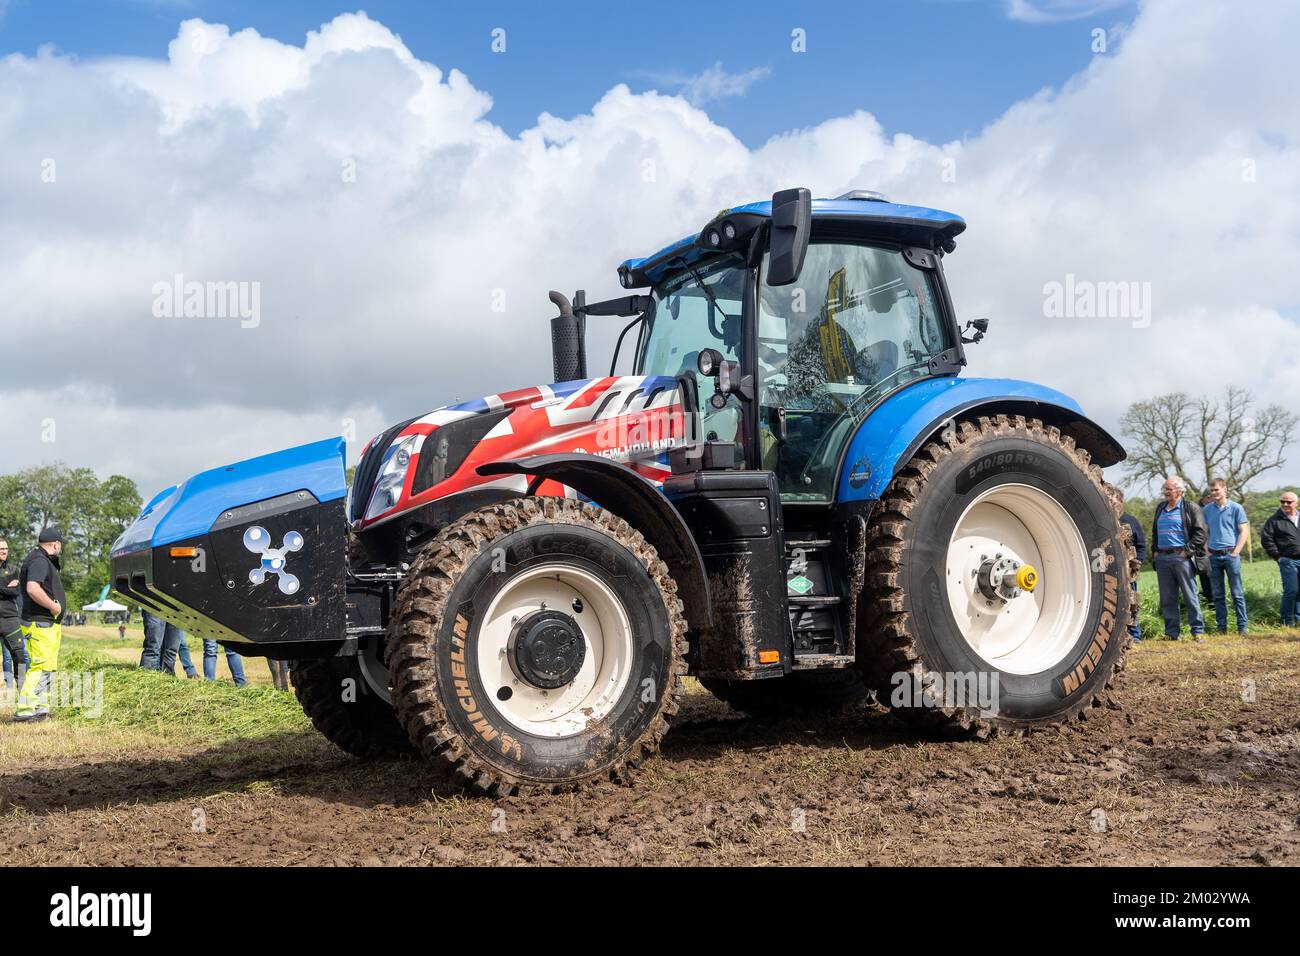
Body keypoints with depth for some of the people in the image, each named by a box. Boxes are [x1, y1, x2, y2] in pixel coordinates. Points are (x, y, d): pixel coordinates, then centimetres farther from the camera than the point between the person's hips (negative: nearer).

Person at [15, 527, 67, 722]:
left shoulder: (44, 561, 18)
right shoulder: (39, 561, -15)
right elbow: (32, 589, -29)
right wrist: (53, 606, -21)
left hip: (49, 624, 11)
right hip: (40, 624, -11)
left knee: (48, 668, 14)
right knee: (40, 667, -12)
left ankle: (41, 709, 19)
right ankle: (25, 710, -13)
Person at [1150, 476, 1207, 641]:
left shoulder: (1191, 508, -1)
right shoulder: (1160, 508, 18)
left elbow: (1199, 532, -6)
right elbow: (1154, 531, 26)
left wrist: (1188, 550, -11)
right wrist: (1155, 550, 14)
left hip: (1181, 557, -6)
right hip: (1162, 558, 6)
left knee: (1190, 596, -4)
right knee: (1167, 599, 7)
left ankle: (1198, 631, 1)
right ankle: (1172, 632, 12)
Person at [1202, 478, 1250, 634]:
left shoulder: (1236, 508, 0)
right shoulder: (1207, 509, 9)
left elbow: (1244, 532, -1)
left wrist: (1235, 552, -8)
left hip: (1231, 555, -3)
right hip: (1214, 556, 3)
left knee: (1237, 593, -1)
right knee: (1218, 595, 7)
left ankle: (1242, 627, 3)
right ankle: (1222, 627, 13)